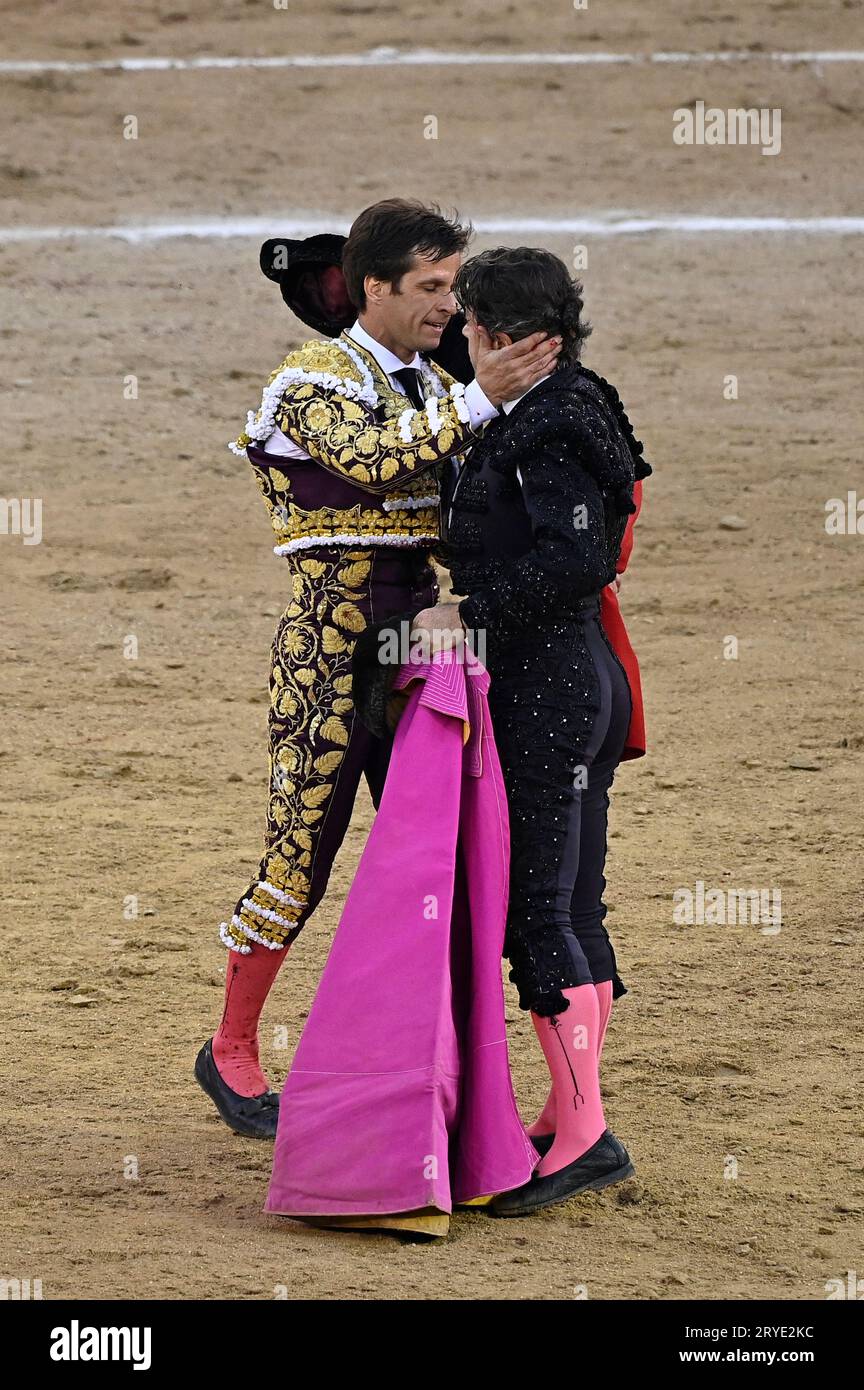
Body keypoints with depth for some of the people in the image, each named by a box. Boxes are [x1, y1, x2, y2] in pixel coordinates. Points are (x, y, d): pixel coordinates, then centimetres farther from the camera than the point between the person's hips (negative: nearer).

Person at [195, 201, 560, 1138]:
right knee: (300, 854, -2)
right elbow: (377, 461, -28)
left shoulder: (428, 385, 14)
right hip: (331, 642, -7)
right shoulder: (313, 381, -9)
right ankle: (230, 1051, 12)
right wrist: (479, 400, -31)